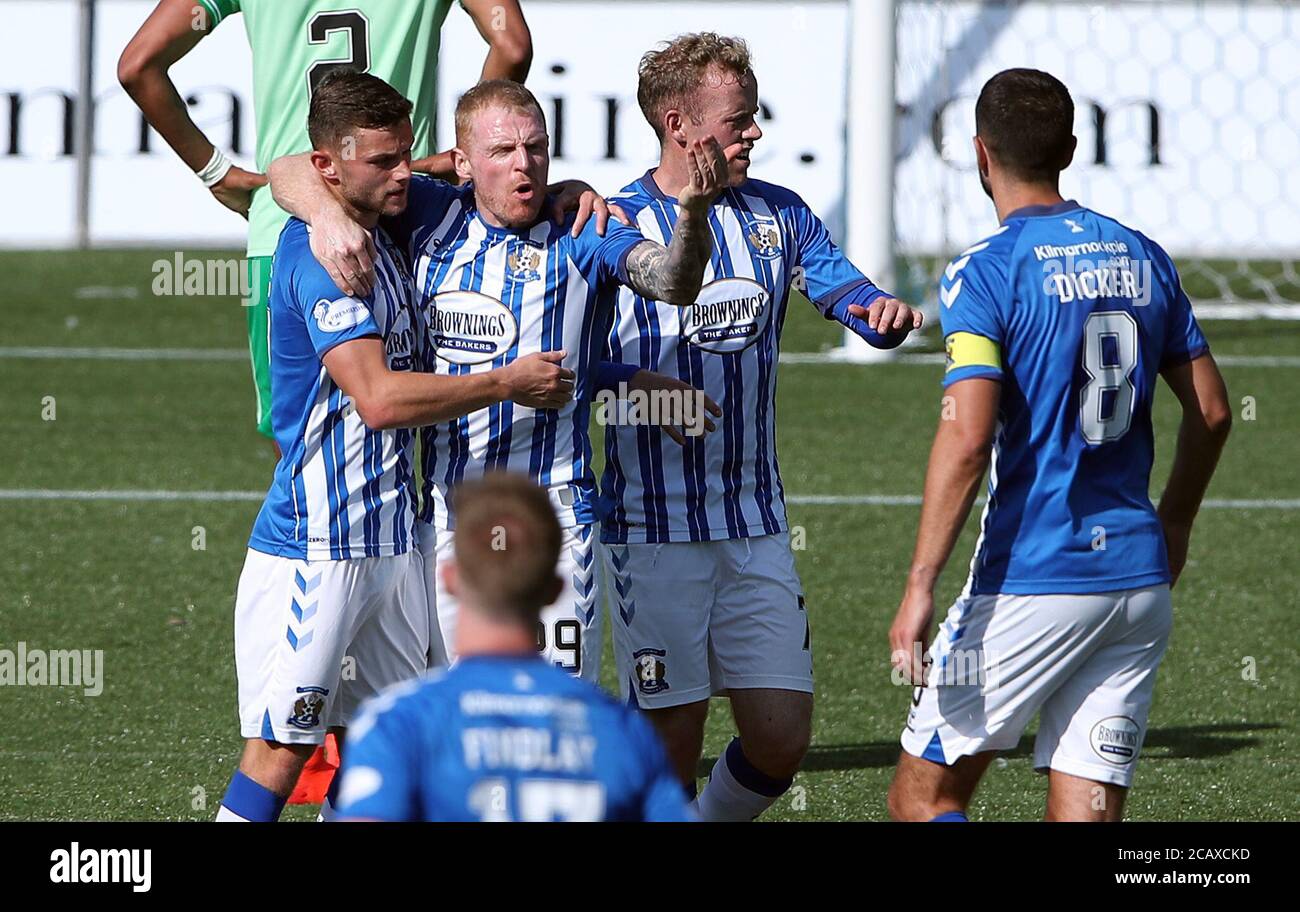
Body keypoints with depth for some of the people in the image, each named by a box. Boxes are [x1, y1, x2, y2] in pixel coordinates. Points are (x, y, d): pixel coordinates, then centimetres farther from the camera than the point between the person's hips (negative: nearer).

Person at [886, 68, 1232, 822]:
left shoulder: (986, 273, -10)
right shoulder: (1143, 259, 10)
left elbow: (966, 439, -19)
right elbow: (1211, 411, 16)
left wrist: (921, 585, -17)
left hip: (1032, 583, -6)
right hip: (1139, 579, 6)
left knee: (923, 798, 6)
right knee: (1087, 812, 6)